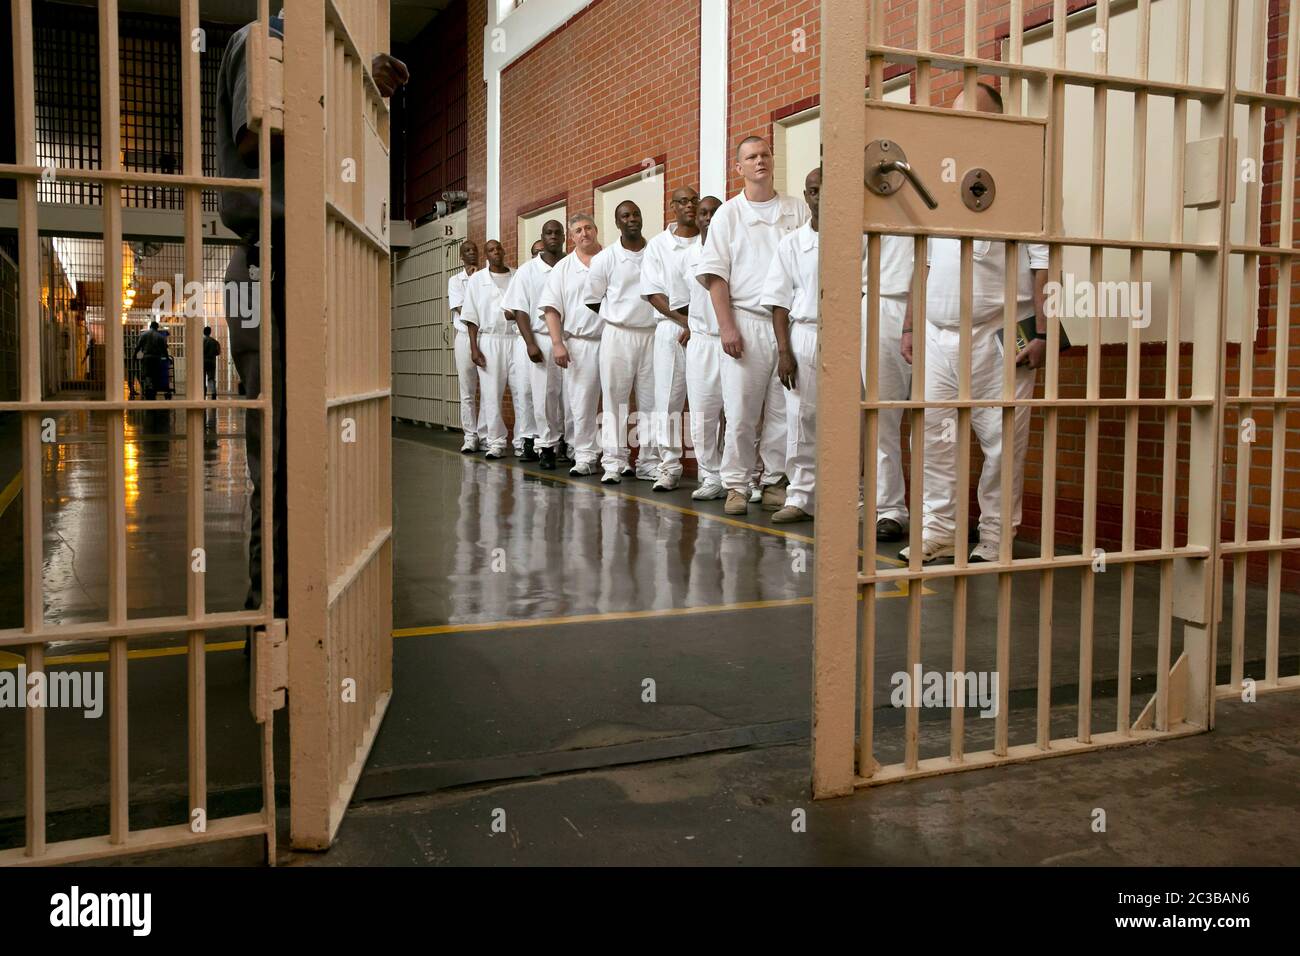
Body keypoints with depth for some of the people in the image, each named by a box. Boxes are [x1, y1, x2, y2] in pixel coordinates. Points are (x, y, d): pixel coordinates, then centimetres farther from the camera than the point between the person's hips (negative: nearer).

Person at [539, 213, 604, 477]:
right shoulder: (563, 269, 10)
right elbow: (552, 308, 6)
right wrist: (557, 343, -5)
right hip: (579, 343, 1)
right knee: (581, 403, 0)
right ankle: (585, 456, 7)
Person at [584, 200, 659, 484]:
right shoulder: (605, 258, 1)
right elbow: (592, 299, 7)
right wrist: (620, 318, 8)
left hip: (652, 334, 2)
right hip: (618, 334, -1)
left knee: (650, 400, 4)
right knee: (615, 399, 0)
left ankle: (648, 462, 11)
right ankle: (614, 463, 3)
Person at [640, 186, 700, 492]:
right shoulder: (658, 245, 10)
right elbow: (654, 294, 3)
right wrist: (686, 321, -8)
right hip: (671, 327, 1)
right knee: (668, 397, -2)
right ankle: (669, 465, 3)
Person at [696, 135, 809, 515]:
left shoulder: (797, 210, 11)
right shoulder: (728, 214, 7)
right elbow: (716, 274, 2)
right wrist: (726, 326, -8)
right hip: (746, 322, -2)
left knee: (784, 410, 3)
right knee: (741, 410, -4)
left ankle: (775, 483, 12)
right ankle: (736, 485, 4)